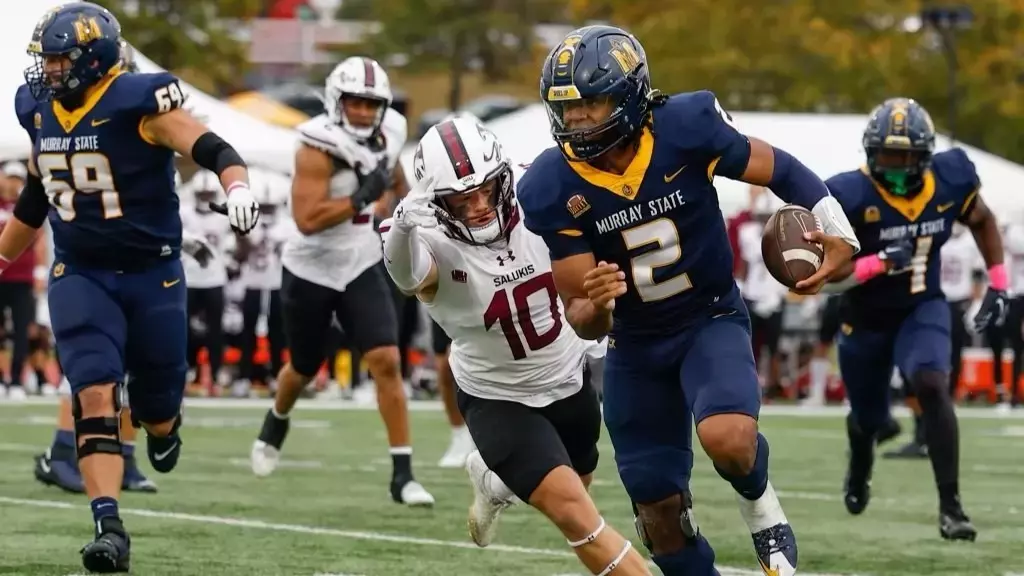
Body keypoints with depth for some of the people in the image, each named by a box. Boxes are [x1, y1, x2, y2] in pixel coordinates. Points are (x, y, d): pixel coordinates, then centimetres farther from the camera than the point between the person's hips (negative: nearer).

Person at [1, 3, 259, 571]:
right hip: (79, 276, 3)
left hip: (151, 273, -3)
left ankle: (163, 424, 48)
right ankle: (108, 526, -19)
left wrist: (236, 185, -45)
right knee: (95, 395, -15)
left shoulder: (137, 103, -16)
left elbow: (210, 148, -25)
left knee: (156, 404, 9)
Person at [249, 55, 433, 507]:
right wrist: (362, 197, -32)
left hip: (362, 269, 3)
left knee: (387, 363, -13)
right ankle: (276, 425, 51)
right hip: (311, 271, -3)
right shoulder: (320, 148, -22)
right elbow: (307, 219, -31)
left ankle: (403, 475, -12)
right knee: (304, 369, 16)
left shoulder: (386, 136, -3)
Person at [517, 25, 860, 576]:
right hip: (635, 345, 2)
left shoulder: (685, 128, -22)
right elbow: (582, 318, -16)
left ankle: (760, 507, 6)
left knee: (728, 440, -30)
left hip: (712, 320, -2)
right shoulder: (552, 189, -19)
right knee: (659, 510, 6)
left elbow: (779, 169, -6)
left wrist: (836, 233, -19)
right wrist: (594, 307, -40)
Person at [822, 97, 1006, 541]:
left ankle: (950, 506, -25)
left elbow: (982, 221, 6)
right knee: (869, 417, 19)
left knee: (931, 386, -28)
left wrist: (998, 285, 1)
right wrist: (880, 263, -41)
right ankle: (859, 470, 58)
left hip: (923, 309, 1)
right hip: (866, 319, 0)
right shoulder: (851, 197, -27)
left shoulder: (950, 180, -15)